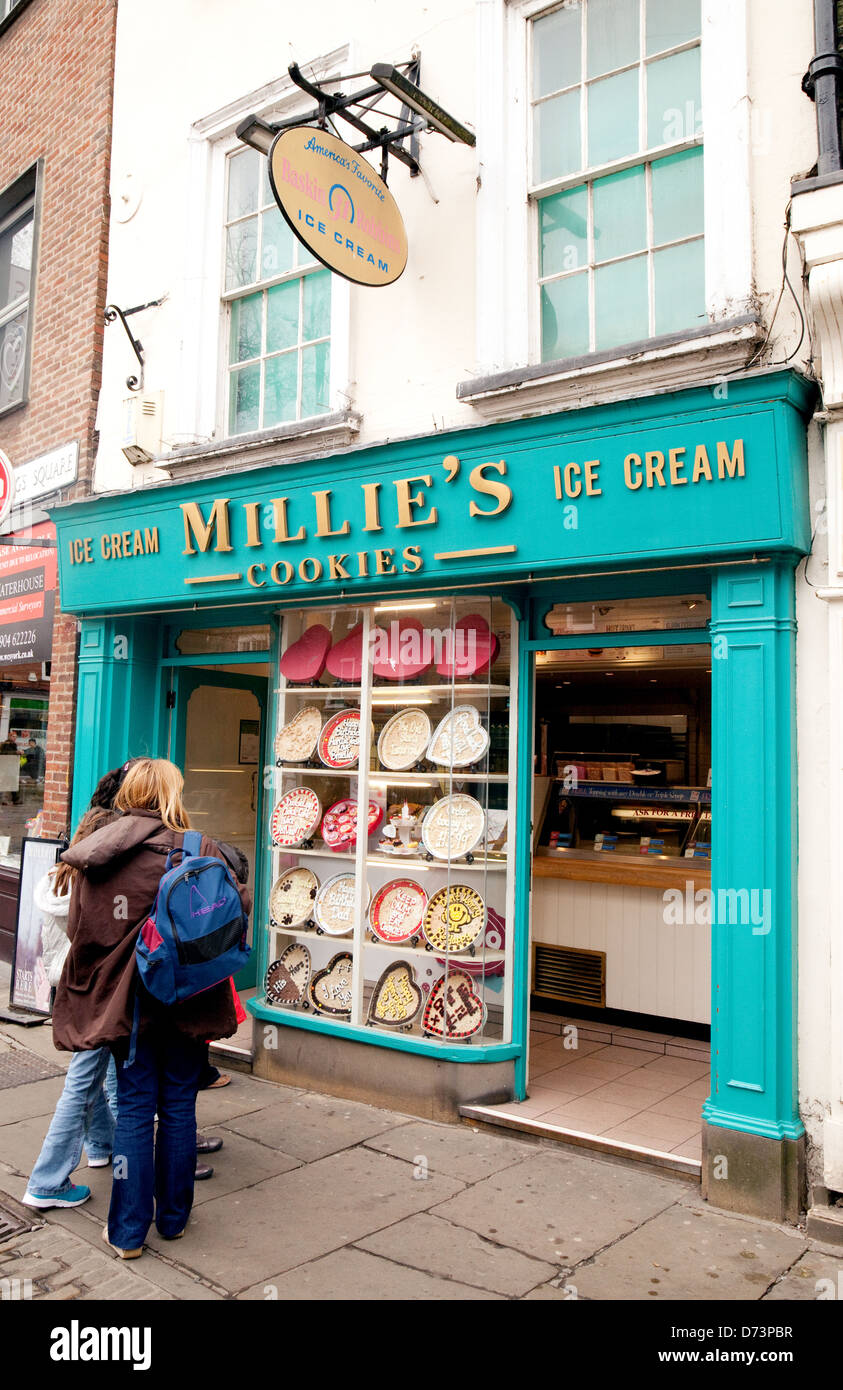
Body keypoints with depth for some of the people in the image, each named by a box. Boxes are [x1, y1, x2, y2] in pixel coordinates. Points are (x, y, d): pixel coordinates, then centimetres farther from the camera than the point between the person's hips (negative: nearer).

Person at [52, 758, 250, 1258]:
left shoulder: (96, 855, -6)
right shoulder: (201, 851, -13)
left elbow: (80, 930, -1)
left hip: (127, 1001, 1)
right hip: (186, 1001, -1)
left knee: (134, 1109, 12)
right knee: (178, 1106, 13)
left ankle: (129, 1231, 20)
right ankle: (173, 1217, 28)